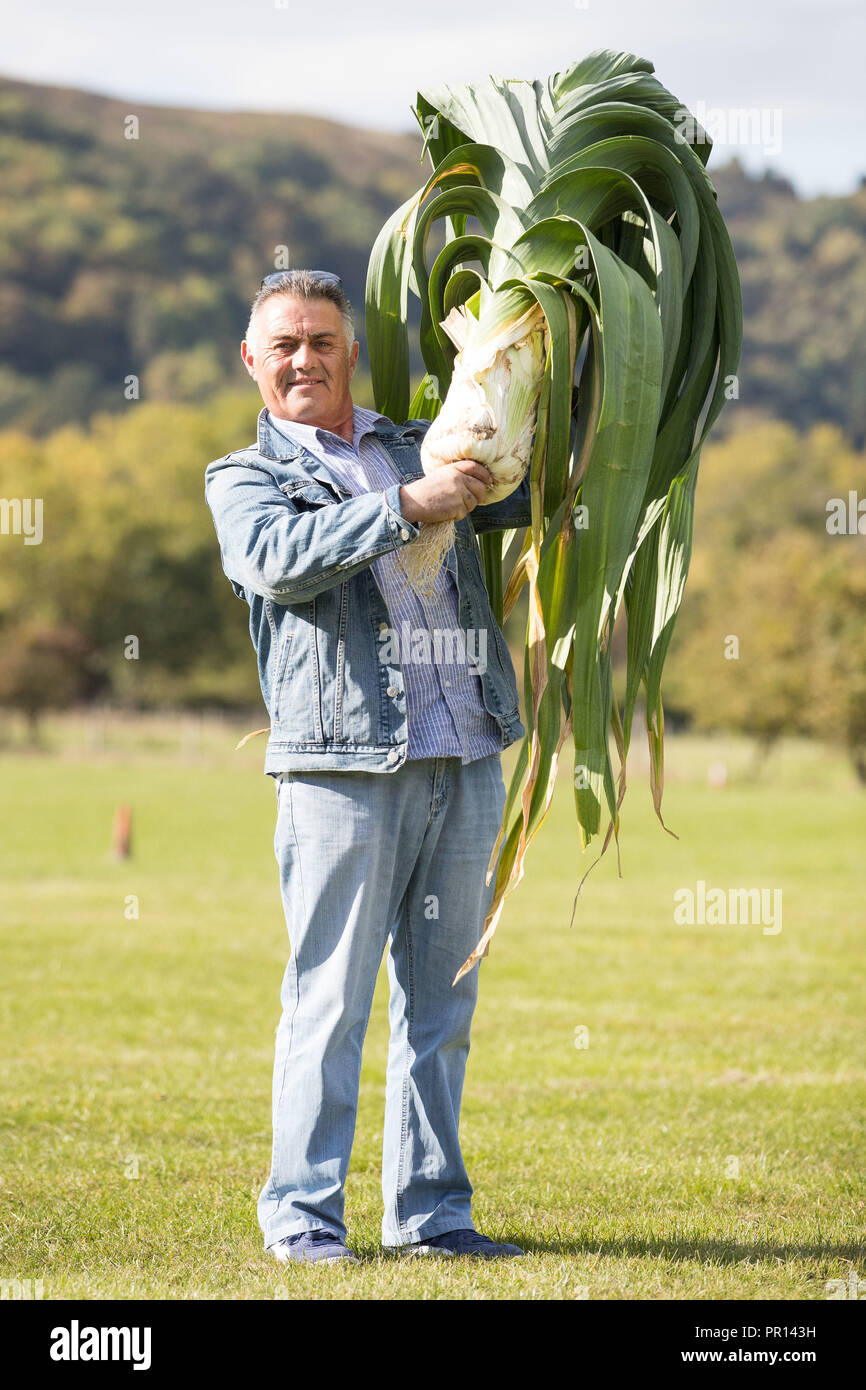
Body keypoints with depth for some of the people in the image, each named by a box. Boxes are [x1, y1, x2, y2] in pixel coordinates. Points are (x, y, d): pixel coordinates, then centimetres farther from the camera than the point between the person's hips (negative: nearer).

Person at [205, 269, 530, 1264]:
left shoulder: (421, 445, 21)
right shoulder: (243, 478, 7)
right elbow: (275, 558, -14)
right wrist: (405, 508, -19)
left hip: (464, 764, 5)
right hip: (343, 770, -4)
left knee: (441, 1004, 8)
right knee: (330, 1000, -5)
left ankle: (430, 1211, 14)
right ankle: (301, 1215, 1)